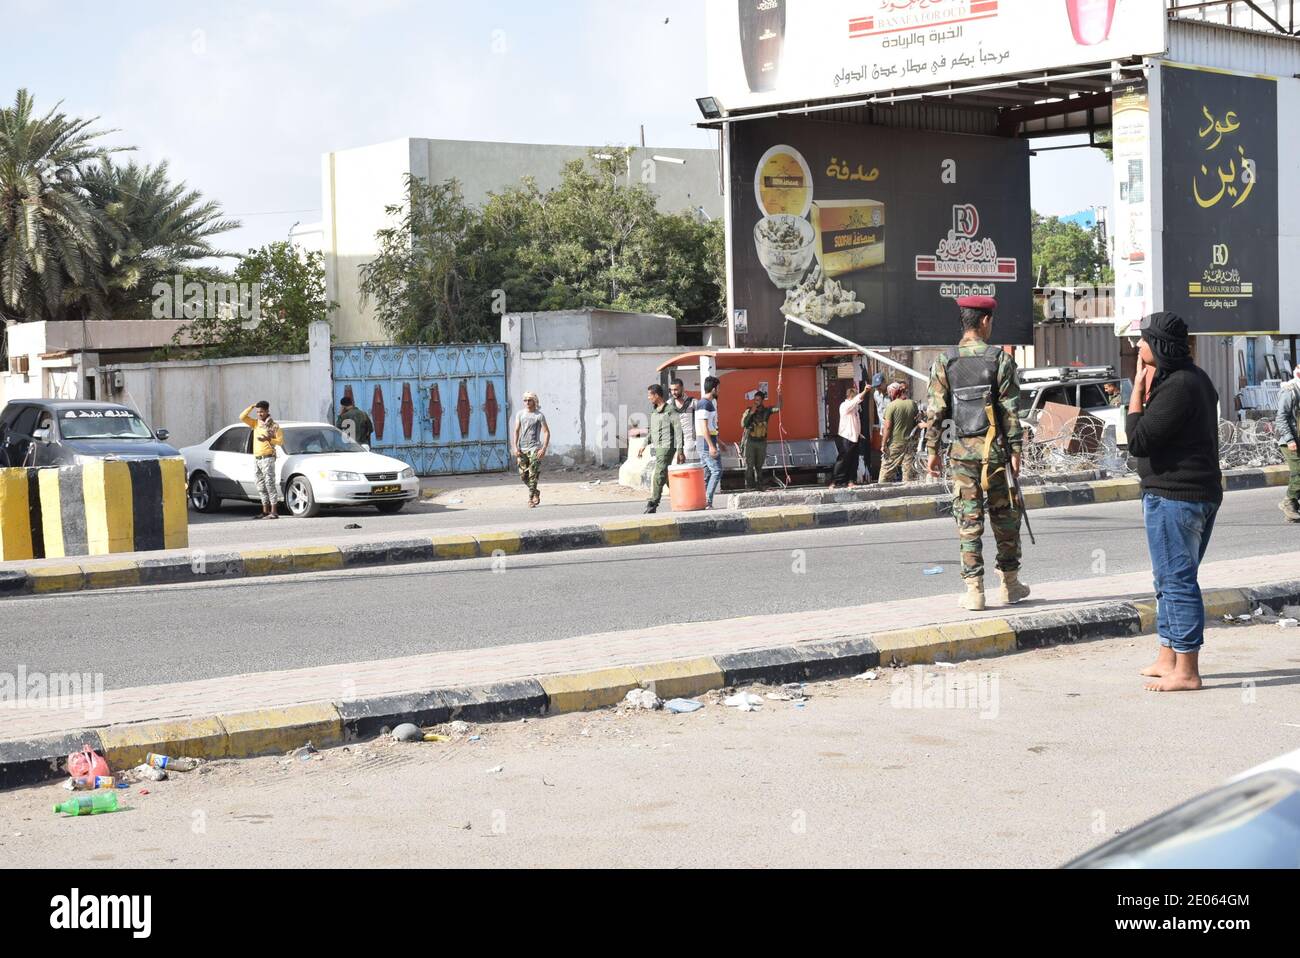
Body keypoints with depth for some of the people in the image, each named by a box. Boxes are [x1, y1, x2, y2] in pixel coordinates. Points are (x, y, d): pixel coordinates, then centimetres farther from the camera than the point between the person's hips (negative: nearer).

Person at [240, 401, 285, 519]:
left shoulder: (274, 425, -1)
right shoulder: (256, 423, 14)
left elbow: (281, 441, -6)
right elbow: (242, 417, 5)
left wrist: (268, 439, -20)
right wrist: (251, 407, 0)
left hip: (267, 458, -6)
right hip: (256, 458, 6)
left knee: (270, 484, -11)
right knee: (261, 486, 7)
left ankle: (274, 512, -13)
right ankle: (265, 511, 13)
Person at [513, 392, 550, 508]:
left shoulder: (539, 415, -2)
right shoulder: (520, 414, 8)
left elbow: (547, 432, -2)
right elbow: (516, 431, 8)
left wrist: (544, 449, -11)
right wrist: (515, 447, -3)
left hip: (534, 448, -4)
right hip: (522, 449, 4)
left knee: (533, 475, -12)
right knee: (523, 475, 4)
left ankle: (531, 499, -9)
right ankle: (536, 492, 26)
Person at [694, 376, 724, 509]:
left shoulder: (710, 403, 18)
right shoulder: (704, 404, -15)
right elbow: (704, 427, -21)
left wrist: (718, 441, 31)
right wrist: (711, 446, -25)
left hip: (710, 440, 10)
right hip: (706, 442, -10)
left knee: (706, 472, 9)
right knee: (717, 471, -12)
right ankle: (708, 501, -14)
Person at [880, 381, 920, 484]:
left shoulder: (891, 406, -11)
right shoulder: (913, 404, 4)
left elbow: (888, 427, -12)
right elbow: (918, 422, 11)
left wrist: (883, 444, -8)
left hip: (895, 443, -4)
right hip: (910, 443, 4)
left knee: (887, 468, 2)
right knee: (909, 467, 5)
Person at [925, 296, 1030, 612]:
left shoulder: (944, 362, 0)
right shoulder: (1000, 359, -4)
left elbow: (935, 411, 0)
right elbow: (1011, 409, -6)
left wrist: (933, 450, 7)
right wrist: (1015, 450, -2)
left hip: (960, 451, 1)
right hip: (994, 449, -1)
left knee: (968, 521, 3)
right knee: (1004, 517, 11)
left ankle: (974, 591, 0)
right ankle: (1010, 584, 17)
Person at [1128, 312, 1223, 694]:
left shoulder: (1177, 387, -20)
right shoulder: (1195, 378, 14)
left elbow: (1138, 442, -21)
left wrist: (1138, 390, -13)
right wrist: (1146, 388, 12)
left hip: (1174, 497, -11)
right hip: (1202, 493, 11)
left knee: (1177, 580, -6)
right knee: (1171, 579, 19)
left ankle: (1186, 672, -3)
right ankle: (1168, 658, 27)